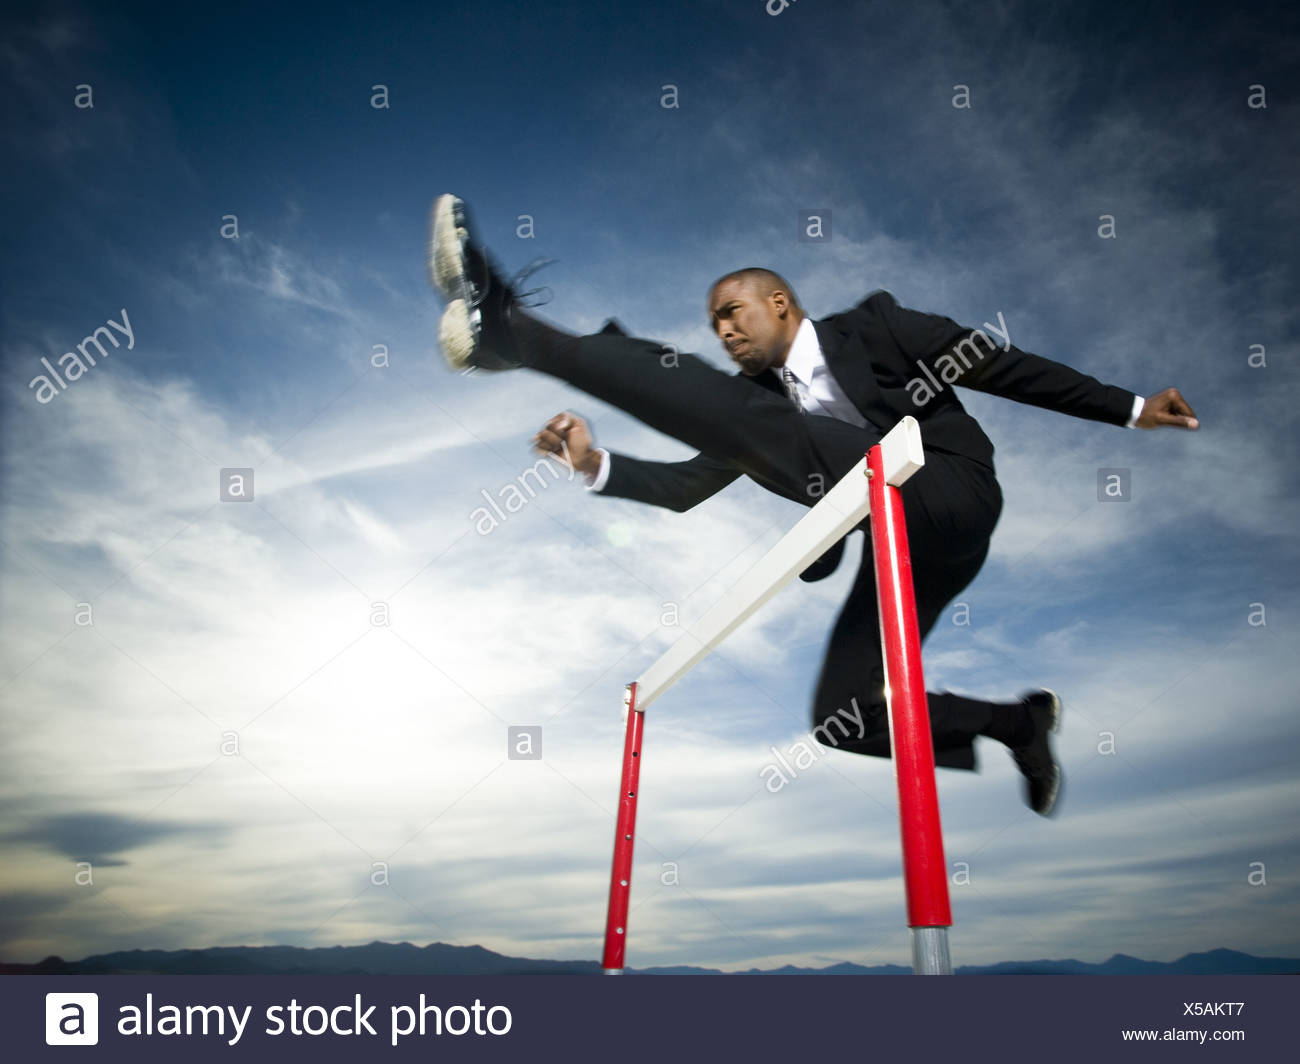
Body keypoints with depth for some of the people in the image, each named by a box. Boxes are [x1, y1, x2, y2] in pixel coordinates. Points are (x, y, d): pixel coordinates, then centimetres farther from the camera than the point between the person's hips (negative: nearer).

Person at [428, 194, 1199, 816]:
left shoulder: (874, 325, 7)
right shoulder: (760, 394, 20)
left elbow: (1004, 367, 9)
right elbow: (687, 485, 15)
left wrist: (1127, 409, 9)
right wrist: (599, 465, -1)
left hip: (947, 493, -8)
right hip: (900, 544, 8)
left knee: (741, 415, -22)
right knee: (841, 718, 2)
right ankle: (1019, 722, 16)